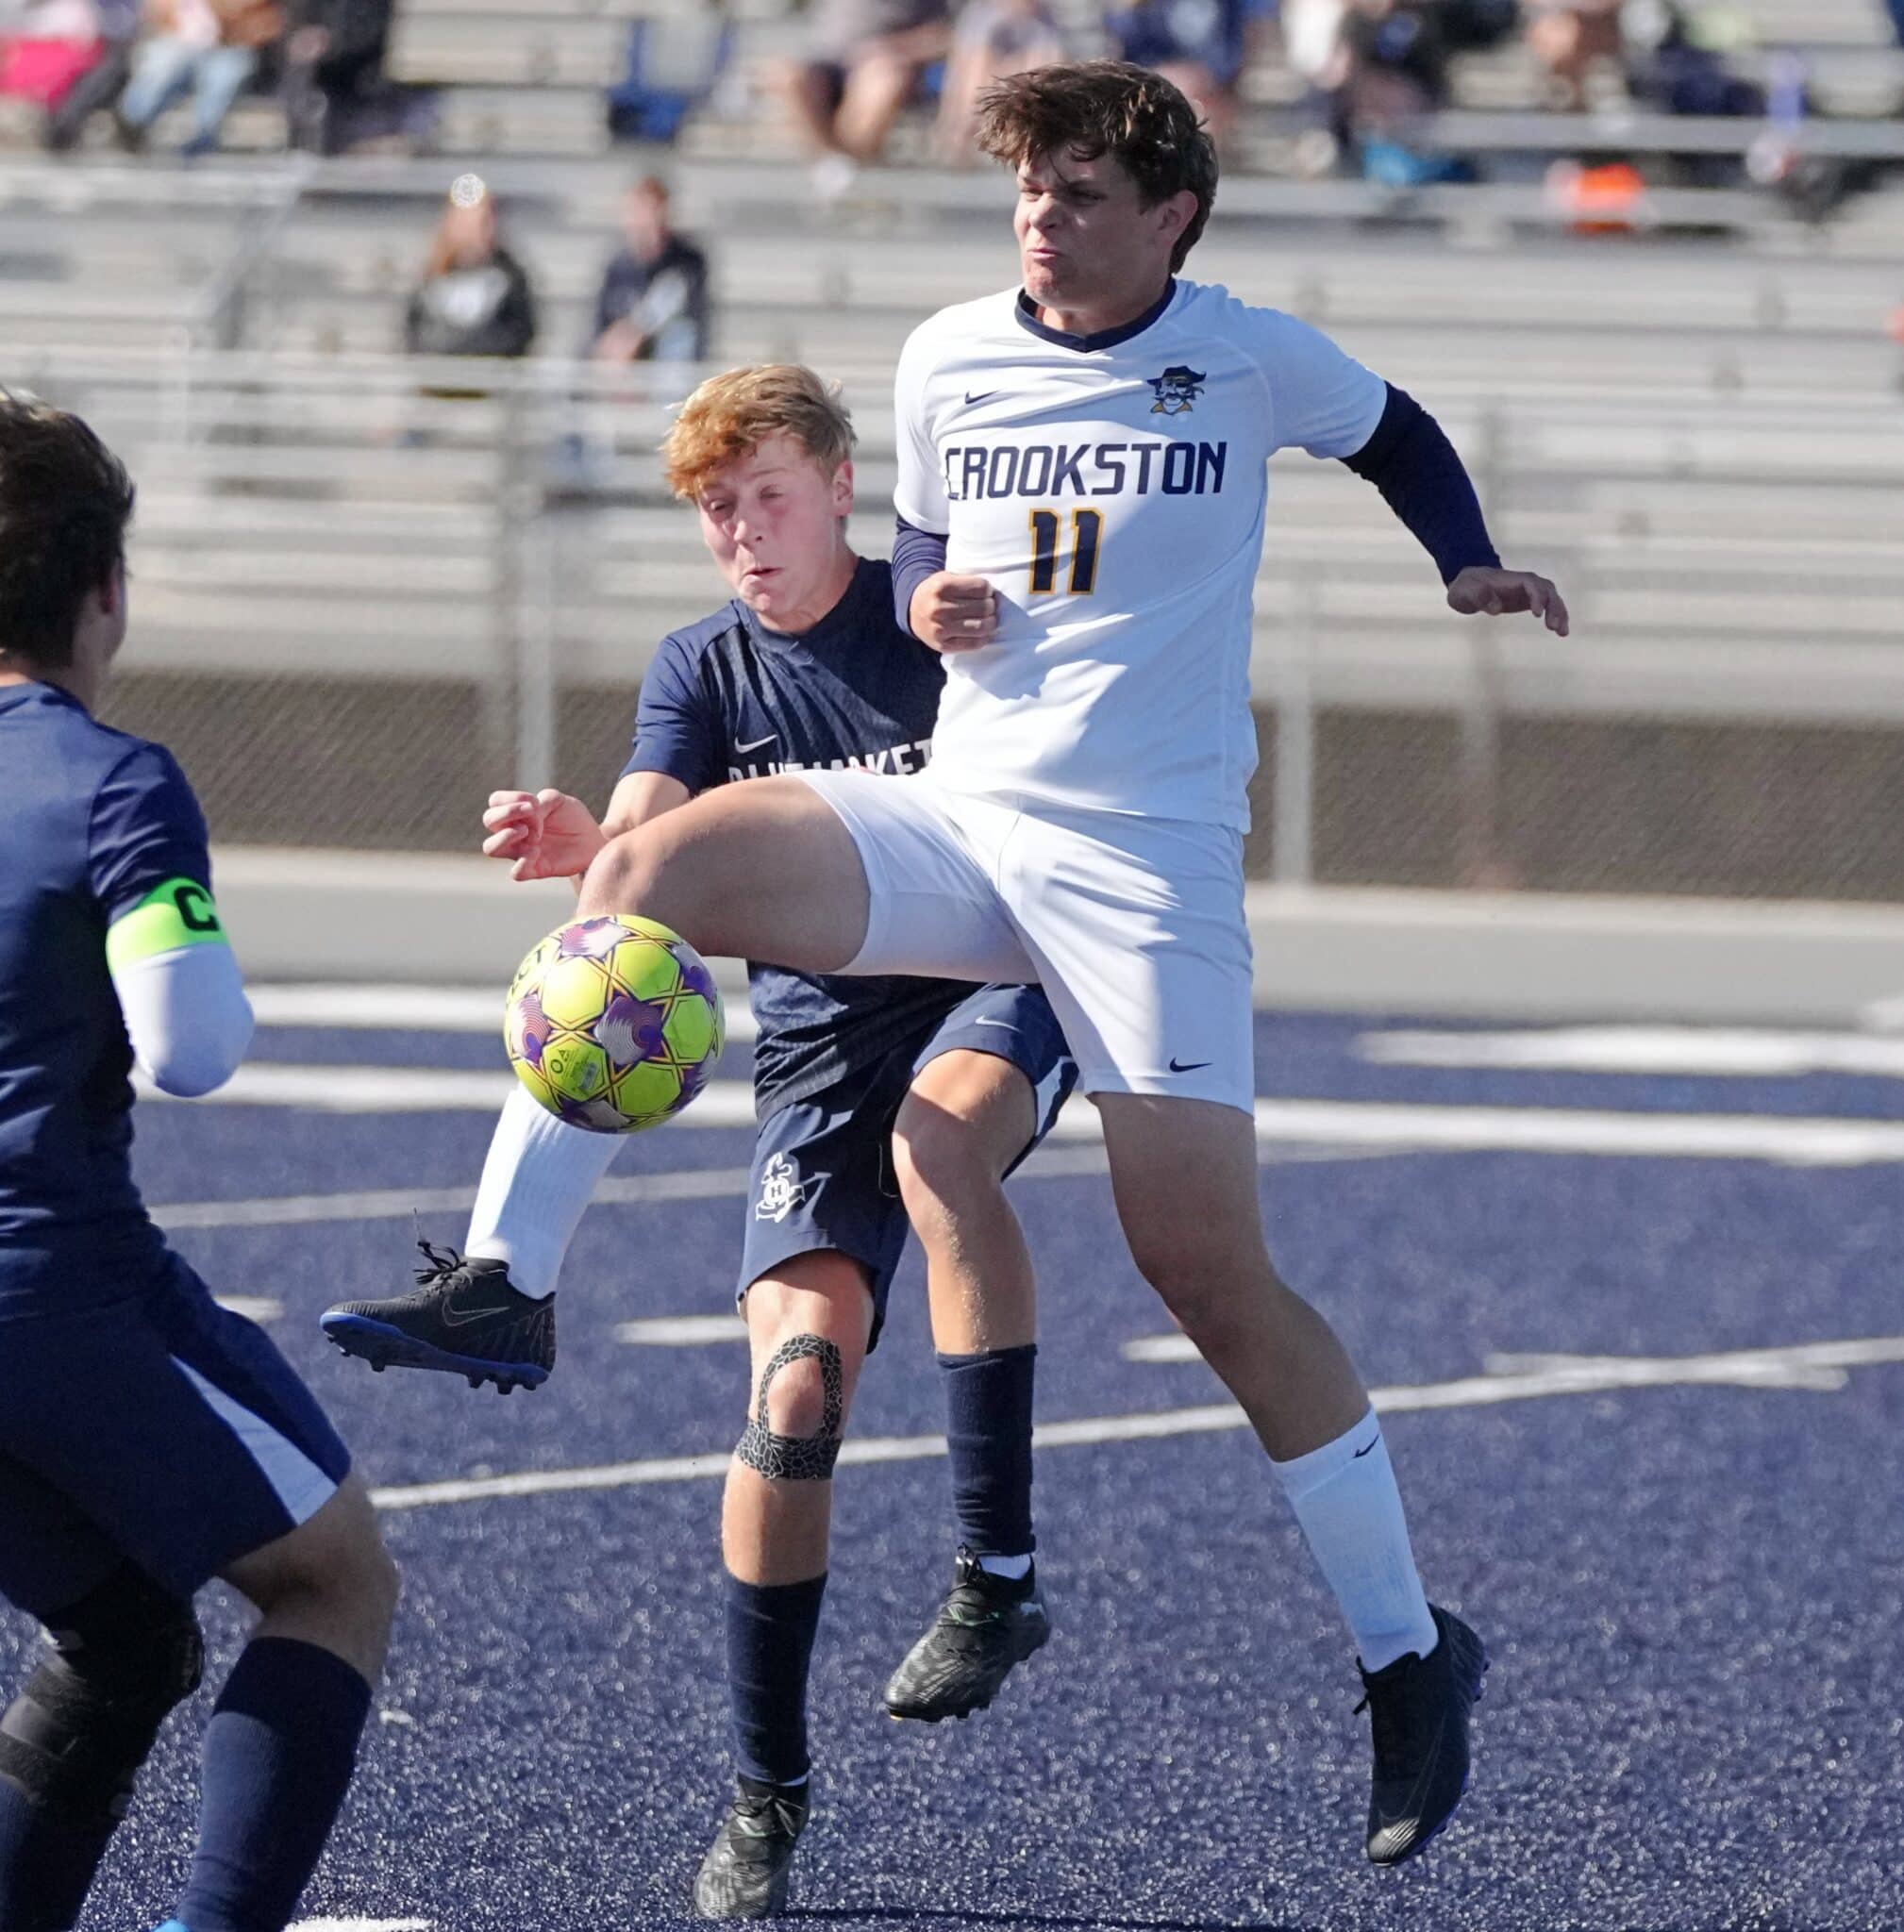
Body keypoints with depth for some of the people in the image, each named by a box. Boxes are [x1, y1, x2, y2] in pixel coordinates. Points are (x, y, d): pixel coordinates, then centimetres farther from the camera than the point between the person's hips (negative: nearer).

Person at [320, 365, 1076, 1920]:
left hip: (988, 986, -2)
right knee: (797, 1386, -14)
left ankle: (1000, 1573, -36)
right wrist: (576, 843, -33)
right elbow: (647, 847, -10)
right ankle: (767, 1794, 0)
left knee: (940, 1135, -39)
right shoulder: (702, 669, 7)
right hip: (818, 1041, 2)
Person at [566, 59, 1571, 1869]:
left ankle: (1408, 1654, 5)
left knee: (1206, 1265, -9)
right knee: (653, 867, -23)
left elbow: (1396, 431, 20)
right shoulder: (948, 358, 6)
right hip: (955, 815, 3)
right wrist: (928, 602, -2)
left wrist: (1469, 566, 5)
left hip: (1146, 853, -3)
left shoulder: (1251, 359, -1)